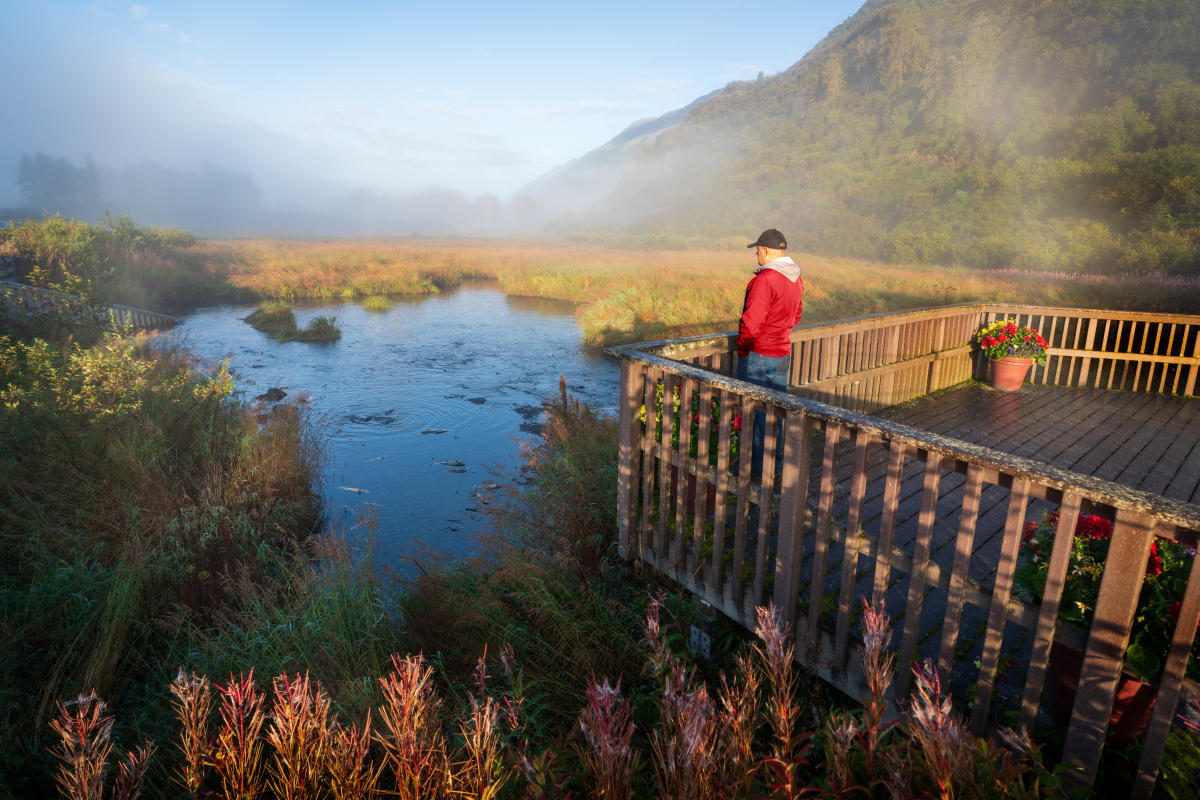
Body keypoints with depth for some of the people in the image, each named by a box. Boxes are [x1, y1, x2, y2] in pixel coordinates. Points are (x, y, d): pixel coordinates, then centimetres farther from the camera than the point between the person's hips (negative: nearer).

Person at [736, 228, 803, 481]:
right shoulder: (796, 279, 7)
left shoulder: (765, 279, -21)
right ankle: (774, 464, 28)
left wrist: (742, 350, -10)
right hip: (783, 355, 9)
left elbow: (751, 322, -22)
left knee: (757, 413, 1)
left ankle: (758, 470, 10)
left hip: (758, 357, -8)